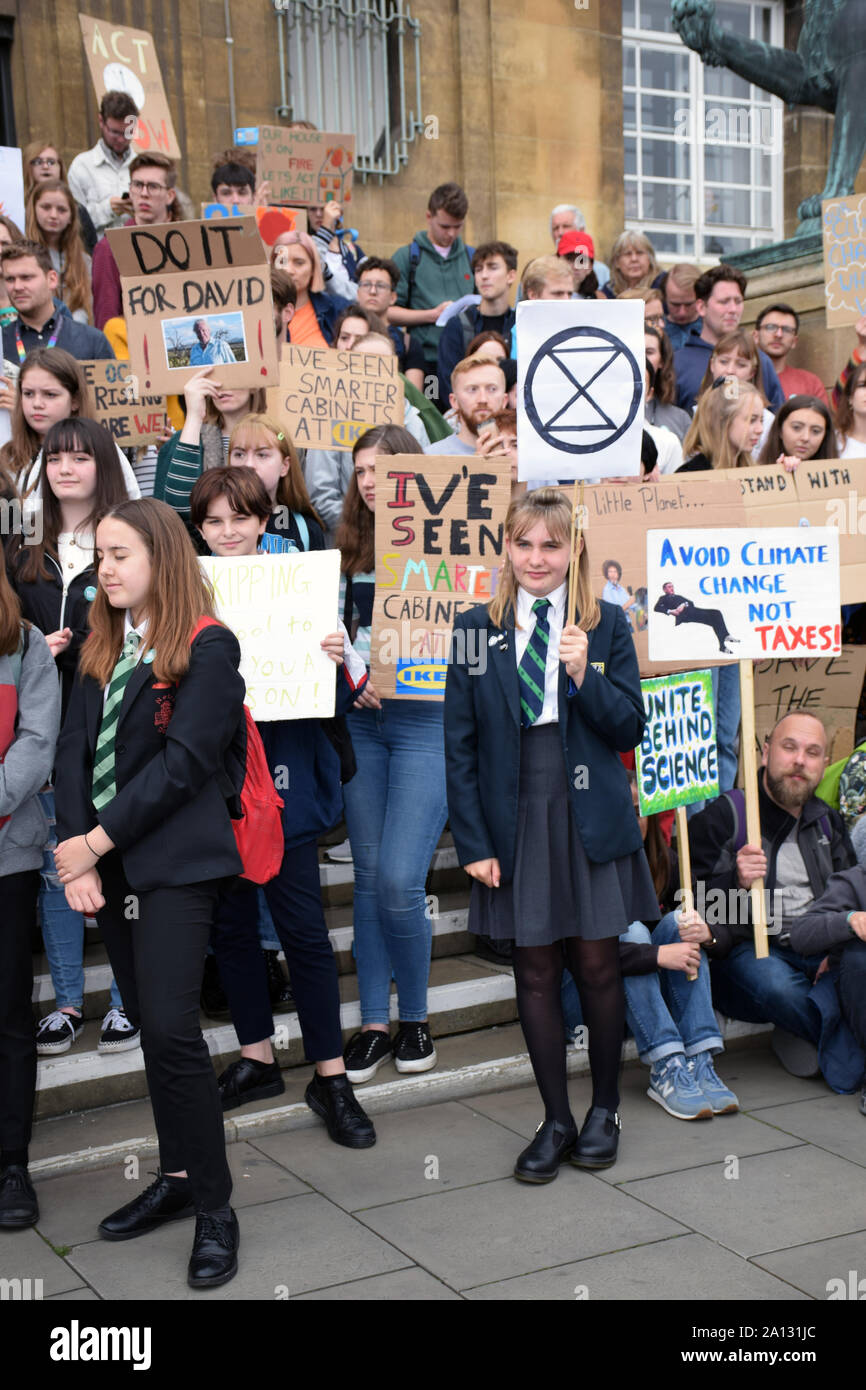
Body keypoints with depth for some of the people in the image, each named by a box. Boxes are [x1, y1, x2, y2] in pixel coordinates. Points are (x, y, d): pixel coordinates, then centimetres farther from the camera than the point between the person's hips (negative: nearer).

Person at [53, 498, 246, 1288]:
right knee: (149, 1024, 13)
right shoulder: (102, 650, 12)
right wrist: (77, 856, -8)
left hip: (176, 863, -7)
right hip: (109, 864, 7)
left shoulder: (208, 647, -8)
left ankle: (214, 1209, 0)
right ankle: (176, 1179, 26)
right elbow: (75, 751, 4)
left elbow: (184, 761, -15)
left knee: (171, 1028, -11)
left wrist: (98, 841, -15)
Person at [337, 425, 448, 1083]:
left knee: (400, 880, -10)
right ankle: (375, 1023, 17)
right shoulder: (352, 548, 13)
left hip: (426, 719, -5)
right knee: (369, 876, 7)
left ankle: (416, 1018, 12)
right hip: (361, 722, 5)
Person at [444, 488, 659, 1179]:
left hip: (592, 818, 0)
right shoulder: (476, 628, 3)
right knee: (536, 971, 6)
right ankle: (556, 1120, 19)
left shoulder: (607, 624, 2)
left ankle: (604, 1110, 25)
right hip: (516, 820, 1)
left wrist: (583, 674, -17)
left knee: (597, 966, 6)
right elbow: (460, 746, 2)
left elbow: (630, 729, 0)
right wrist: (474, 842, -3)